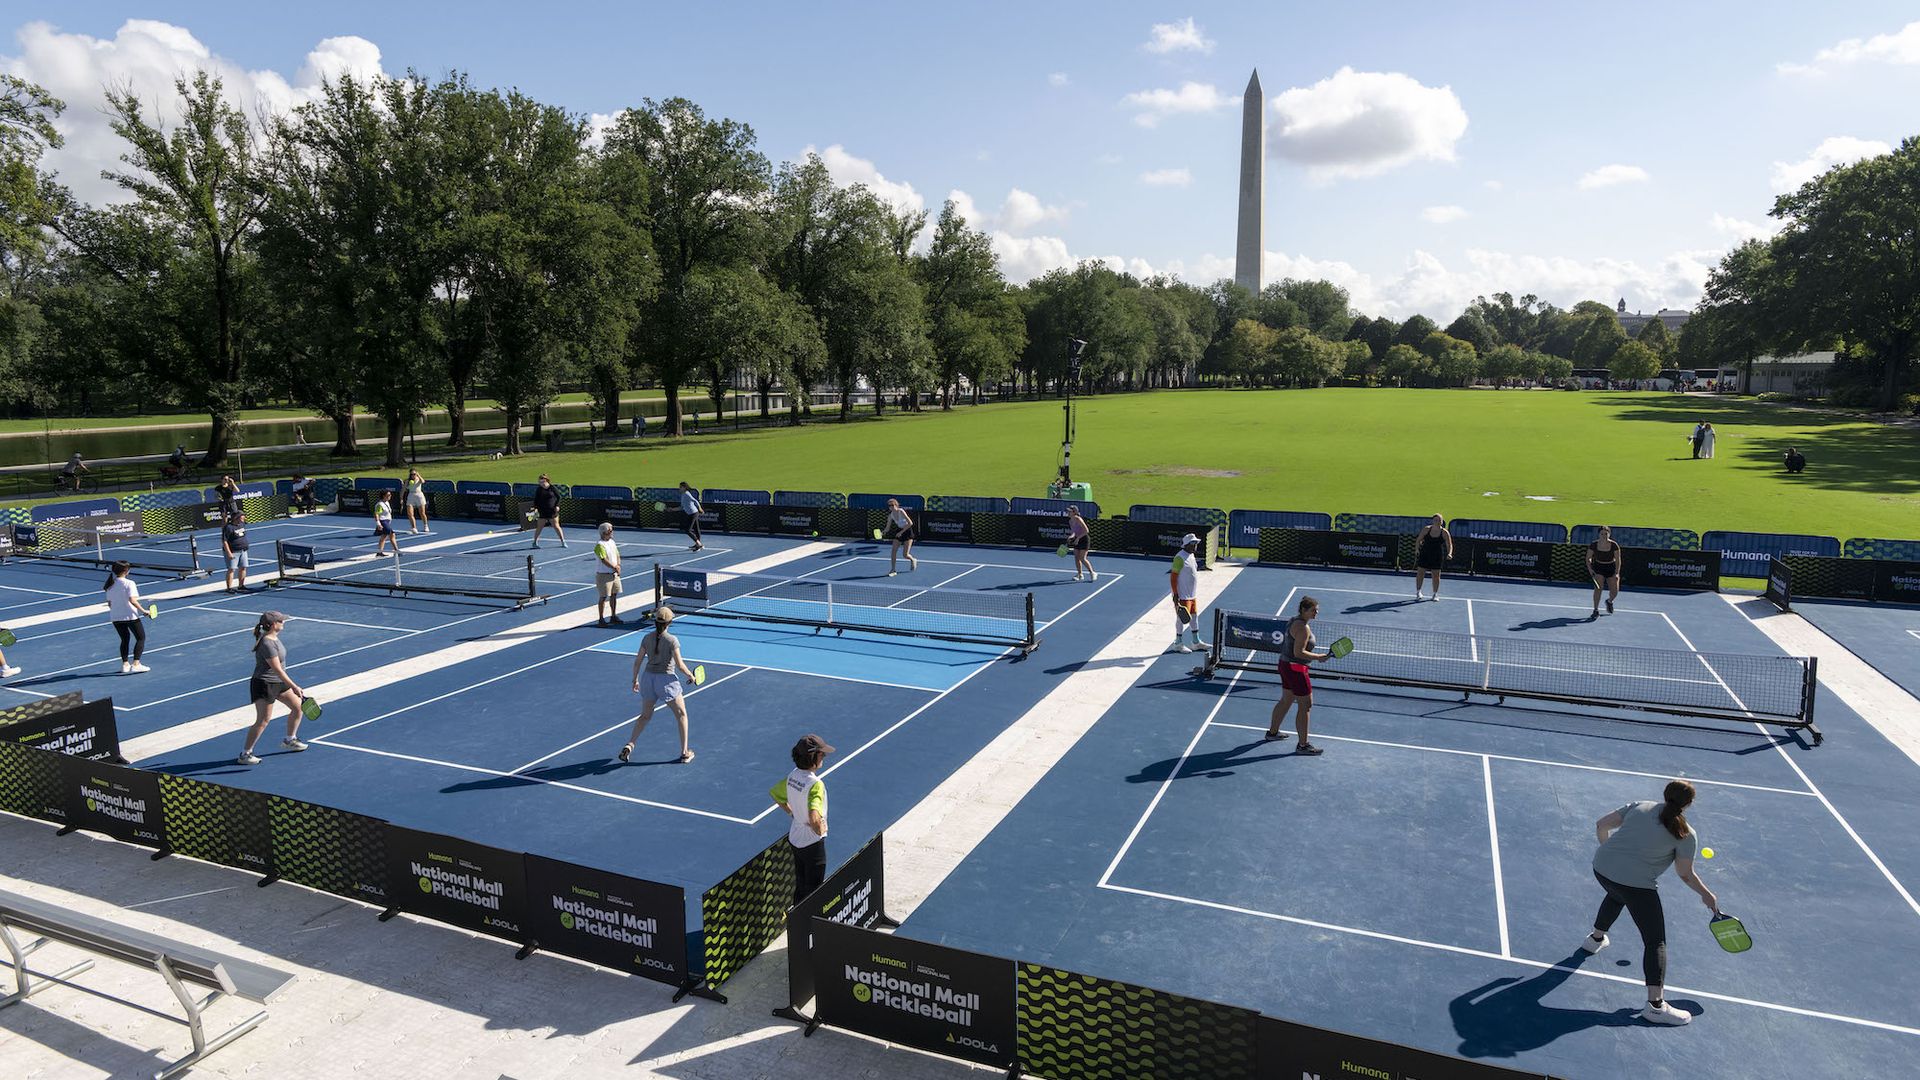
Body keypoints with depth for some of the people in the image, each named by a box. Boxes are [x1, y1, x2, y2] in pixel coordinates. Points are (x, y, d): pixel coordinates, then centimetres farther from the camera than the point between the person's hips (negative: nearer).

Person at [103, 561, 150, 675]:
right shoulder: (129, 583, -14)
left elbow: (109, 603, 13)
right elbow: (132, 600, -25)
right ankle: (136, 664, -4)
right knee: (141, 638, 5)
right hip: (130, 615, -6)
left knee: (125, 639, 20)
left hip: (115, 617, 6)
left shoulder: (110, 585, 6)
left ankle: (125, 664, 19)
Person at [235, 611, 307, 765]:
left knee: (298, 707, 15)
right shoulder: (267, 644, -27)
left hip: (279, 682, 10)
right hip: (264, 685, -10)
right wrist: (294, 687, -26)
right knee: (263, 720, -9)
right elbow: (278, 669, -27)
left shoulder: (274, 637, 3)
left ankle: (290, 740, 32)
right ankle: (244, 754, 1)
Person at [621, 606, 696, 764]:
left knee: (645, 715, 22)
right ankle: (685, 752, 13)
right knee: (681, 715, 12)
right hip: (666, 679, -5)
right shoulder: (672, 640, -14)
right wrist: (690, 675, 3)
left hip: (648, 678, 5)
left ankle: (629, 745, 6)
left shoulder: (647, 638, 0)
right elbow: (680, 665, -14)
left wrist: (635, 680, 17)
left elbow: (638, 661, 4)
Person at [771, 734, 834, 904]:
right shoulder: (816, 784, -30)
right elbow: (814, 818, -42)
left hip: (795, 838, 8)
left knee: (800, 887, 24)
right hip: (812, 843, -8)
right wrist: (819, 829, -21)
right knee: (813, 890, 10)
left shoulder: (792, 776, -6)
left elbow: (774, 792, 13)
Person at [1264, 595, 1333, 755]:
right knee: (1306, 706, -1)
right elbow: (1299, 653, -25)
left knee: (1286, 700, 25)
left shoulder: (1294, 620, 8)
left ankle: (1272, 731, 40)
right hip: (1296, 669, -10)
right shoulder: (1303, 628, -23)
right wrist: (1318, 657, -18)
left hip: (1285, 663, 10)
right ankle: (1302, 745, 6)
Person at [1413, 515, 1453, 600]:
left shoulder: (1445, 533, -7)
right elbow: (1418, 540, 5)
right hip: (1424, 554, 1)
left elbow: (1449, 545, -8)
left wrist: (1449, 553, -26)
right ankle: (1418, 592, 19)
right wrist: (1417, 549, -9)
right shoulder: (1426, 529, -5)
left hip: (1437, 557, -1)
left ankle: (1435, 594, 17)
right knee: (1420, 573, 3)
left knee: (1436, 575, 3)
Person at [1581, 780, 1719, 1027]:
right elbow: (1686, 875, 5)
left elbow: (1601, 825, 13)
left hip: (1601, 868, 6)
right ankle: (1655, 1005, -1)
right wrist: (1707, 895, 23)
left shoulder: (1639, 807, 10)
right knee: (1656, 942, 5)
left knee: (1617, 894, 40)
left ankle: (1596, 939, 59)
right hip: (1637, 885, -6)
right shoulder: (1686, 834, 0)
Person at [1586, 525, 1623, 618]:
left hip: (1611, 568, 1)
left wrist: (1617, 573, -16)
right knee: (1598, 588, -19)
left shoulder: (1614, 545, -15)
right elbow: (1588, 558, -1)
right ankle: (1596, 610, -9)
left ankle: (1609, 601, 39)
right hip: (1598, 568, -1)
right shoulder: (1593, 545, -14)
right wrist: (1590, 569, -15)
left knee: (1614, 592, 2)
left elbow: (1617, 560, -8)